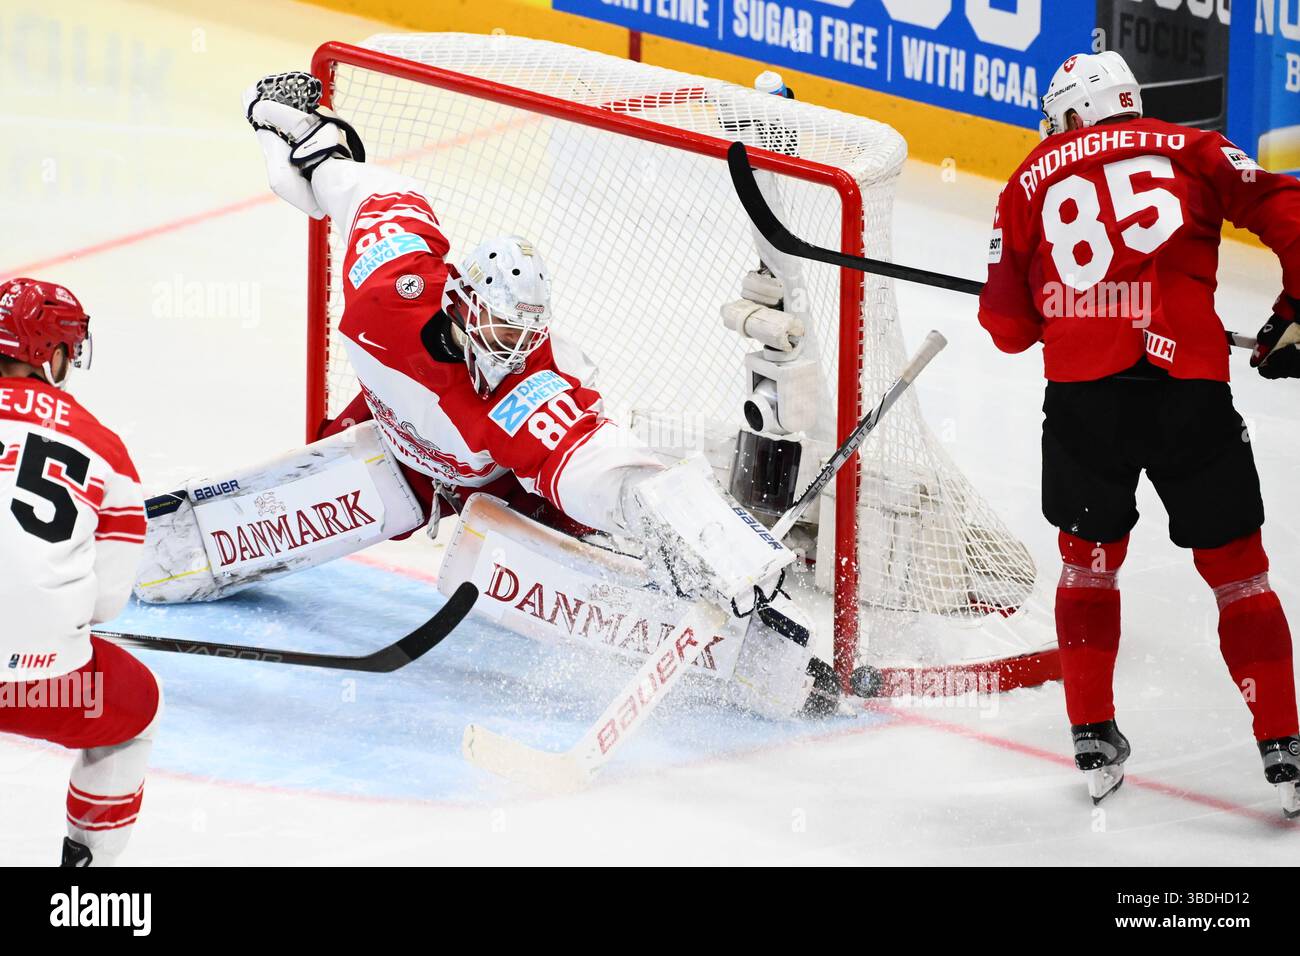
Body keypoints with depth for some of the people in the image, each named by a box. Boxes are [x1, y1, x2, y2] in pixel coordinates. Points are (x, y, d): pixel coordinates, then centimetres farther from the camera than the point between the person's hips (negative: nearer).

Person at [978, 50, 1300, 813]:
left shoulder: (1033, 182, 16)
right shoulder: (1191, 151, 15)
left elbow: (1009, 326, 15)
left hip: (1083, 398, 1)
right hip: (1189, 387, -1)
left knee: (1090, 558, 23)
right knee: (1237, 570, 12)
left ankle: (1094, 738, 23)